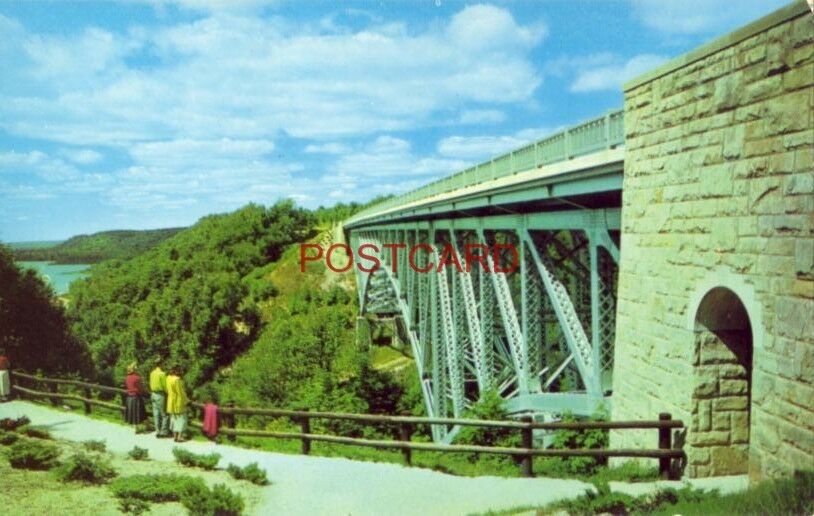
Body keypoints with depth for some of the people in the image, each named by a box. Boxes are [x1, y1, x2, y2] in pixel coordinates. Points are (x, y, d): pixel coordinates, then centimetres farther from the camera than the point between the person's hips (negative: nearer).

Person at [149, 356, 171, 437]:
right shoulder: (162, 374, -17)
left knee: (156, 414, 11)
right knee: (165, 415, 2)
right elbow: (165, 386, -15)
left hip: (153, 394, 7)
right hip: (161, 395, -7)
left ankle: (158, 431, 16)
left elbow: (151, 384, 11)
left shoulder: (152, 373, 5)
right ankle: (164, 432, 3)